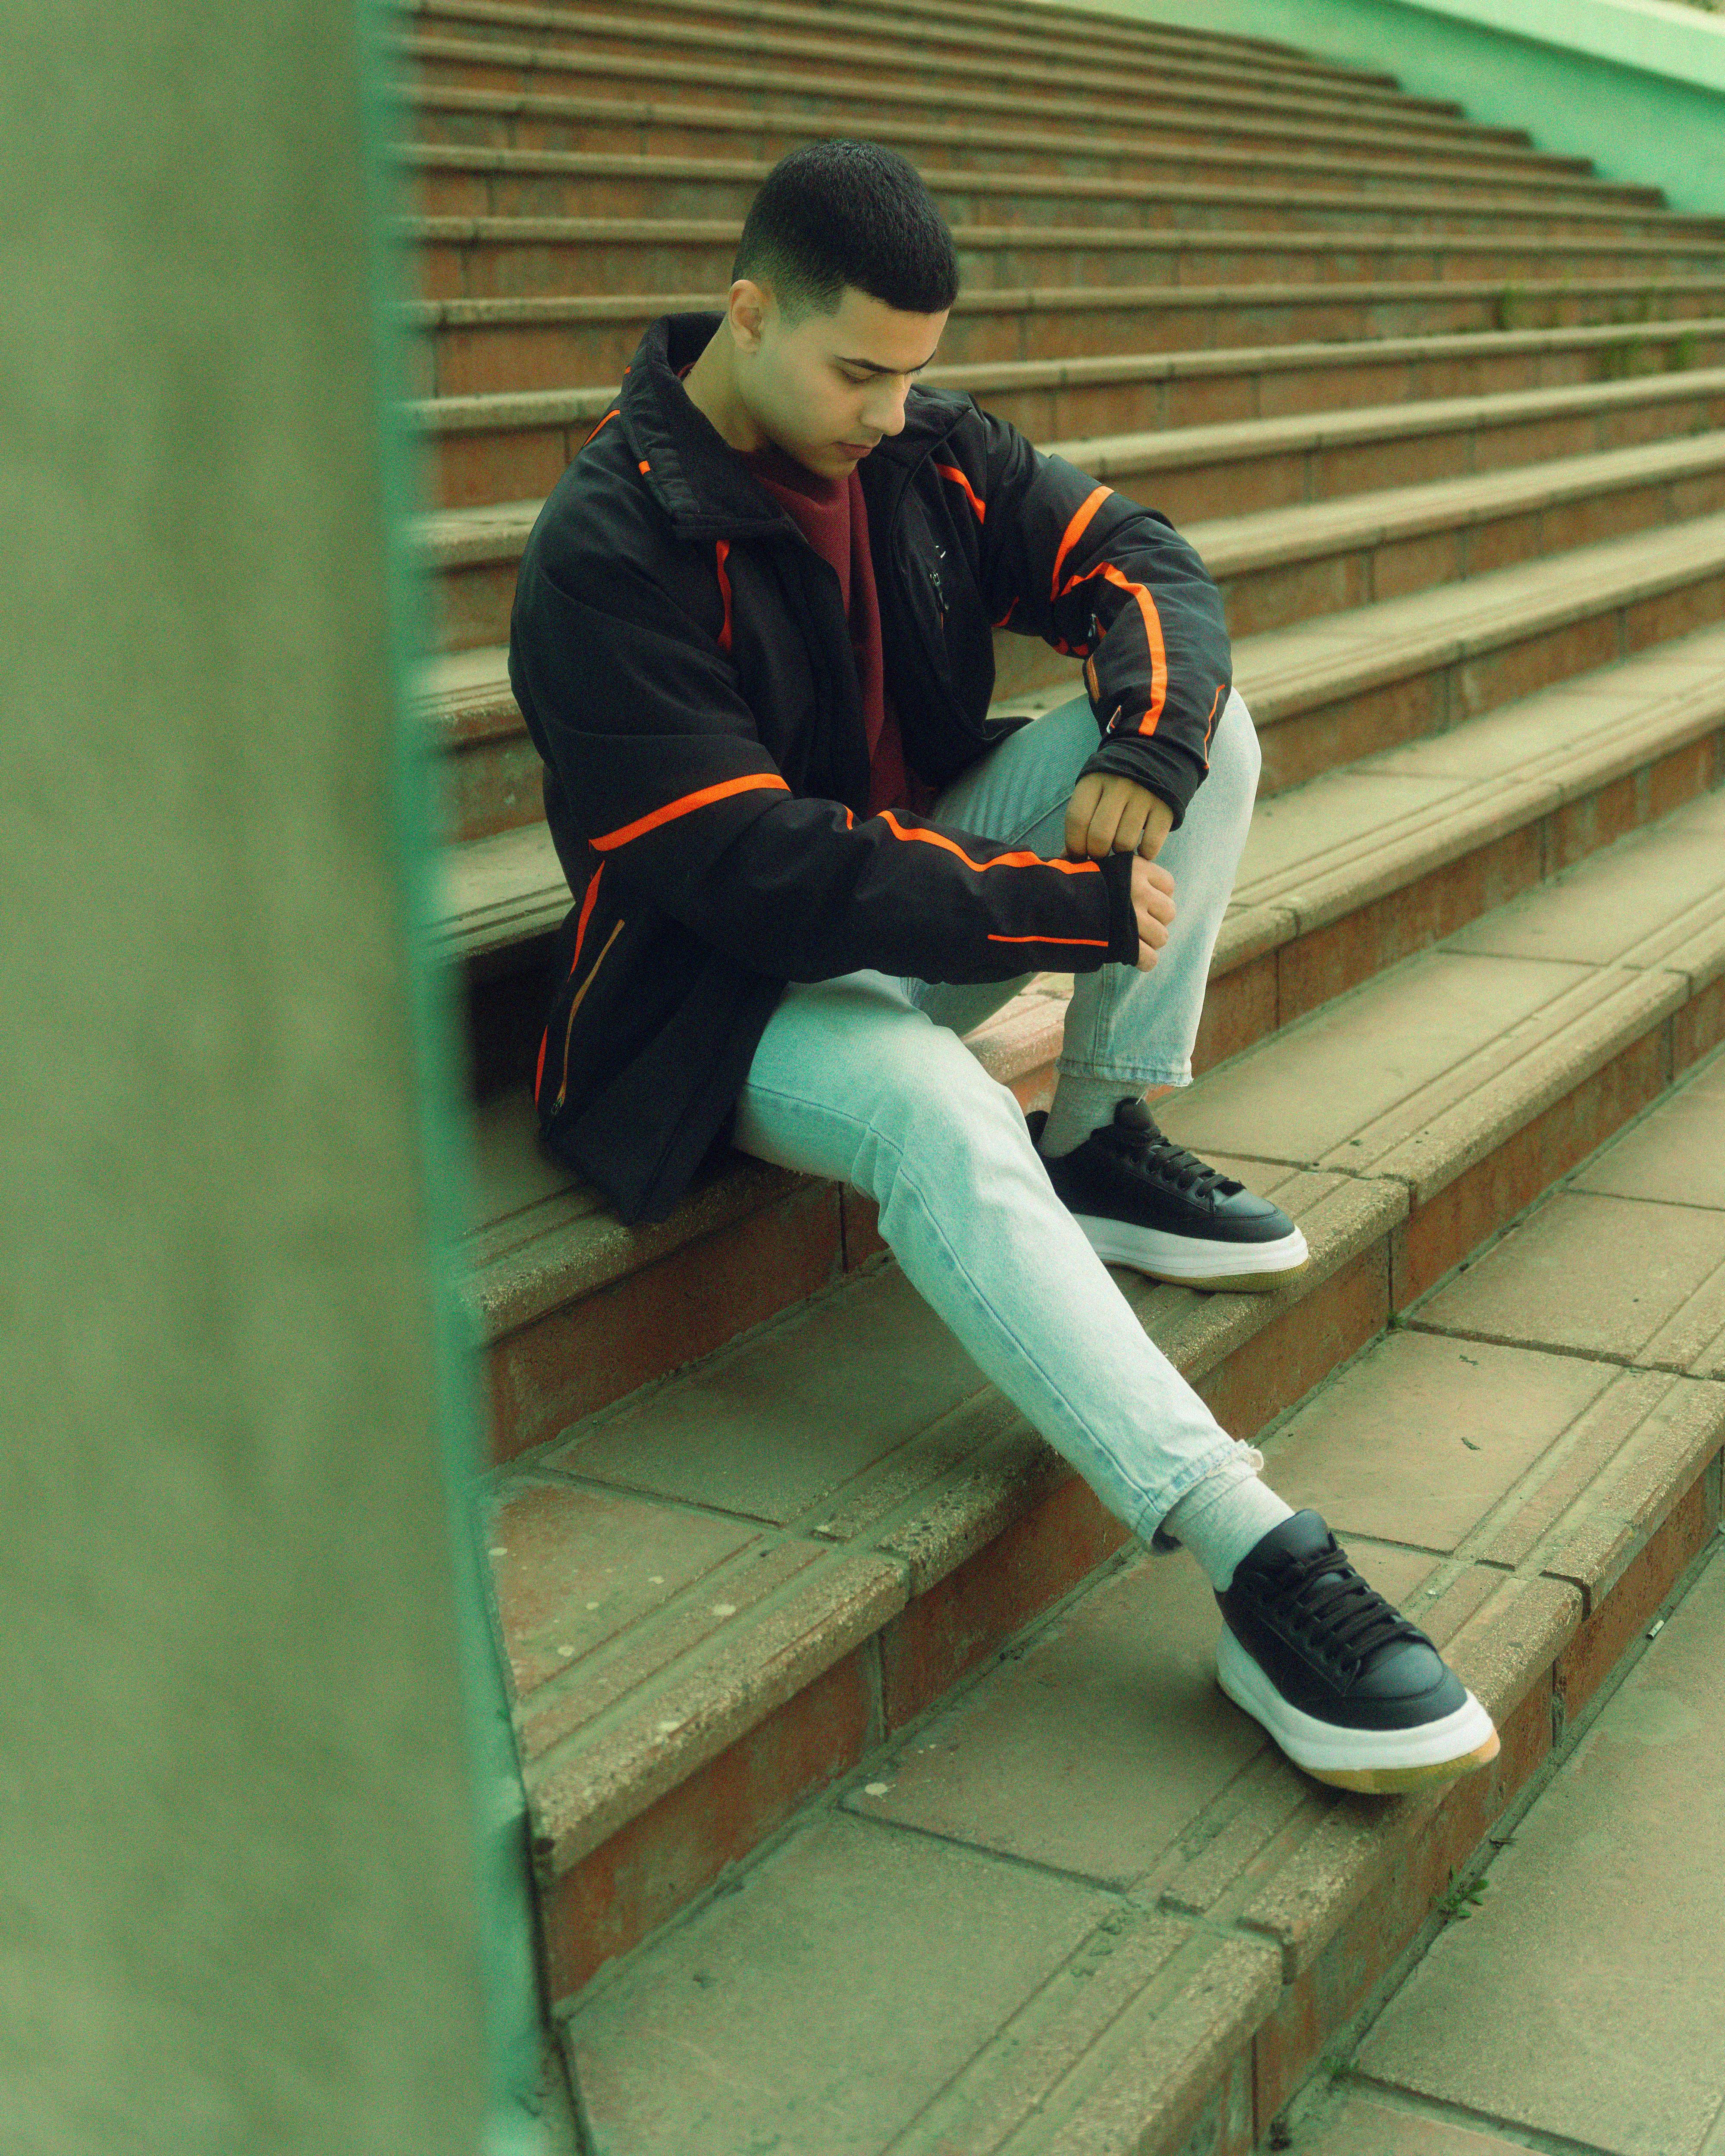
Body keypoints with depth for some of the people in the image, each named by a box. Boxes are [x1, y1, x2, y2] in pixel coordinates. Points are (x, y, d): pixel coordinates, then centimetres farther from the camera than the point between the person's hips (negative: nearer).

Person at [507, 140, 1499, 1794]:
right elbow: (755, 870, -27)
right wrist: (1071, 907, -26)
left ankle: (1102, 1144, -7)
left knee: (1206, 718, -10)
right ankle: (1260, 1566, -44)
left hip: (923, 883, 7)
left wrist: (1148, 744, -23)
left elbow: (1139, 564, 1)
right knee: (938, 1113, -39)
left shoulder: (923, 446, 0)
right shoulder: (608, 553, -21)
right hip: (733, 997, -7)